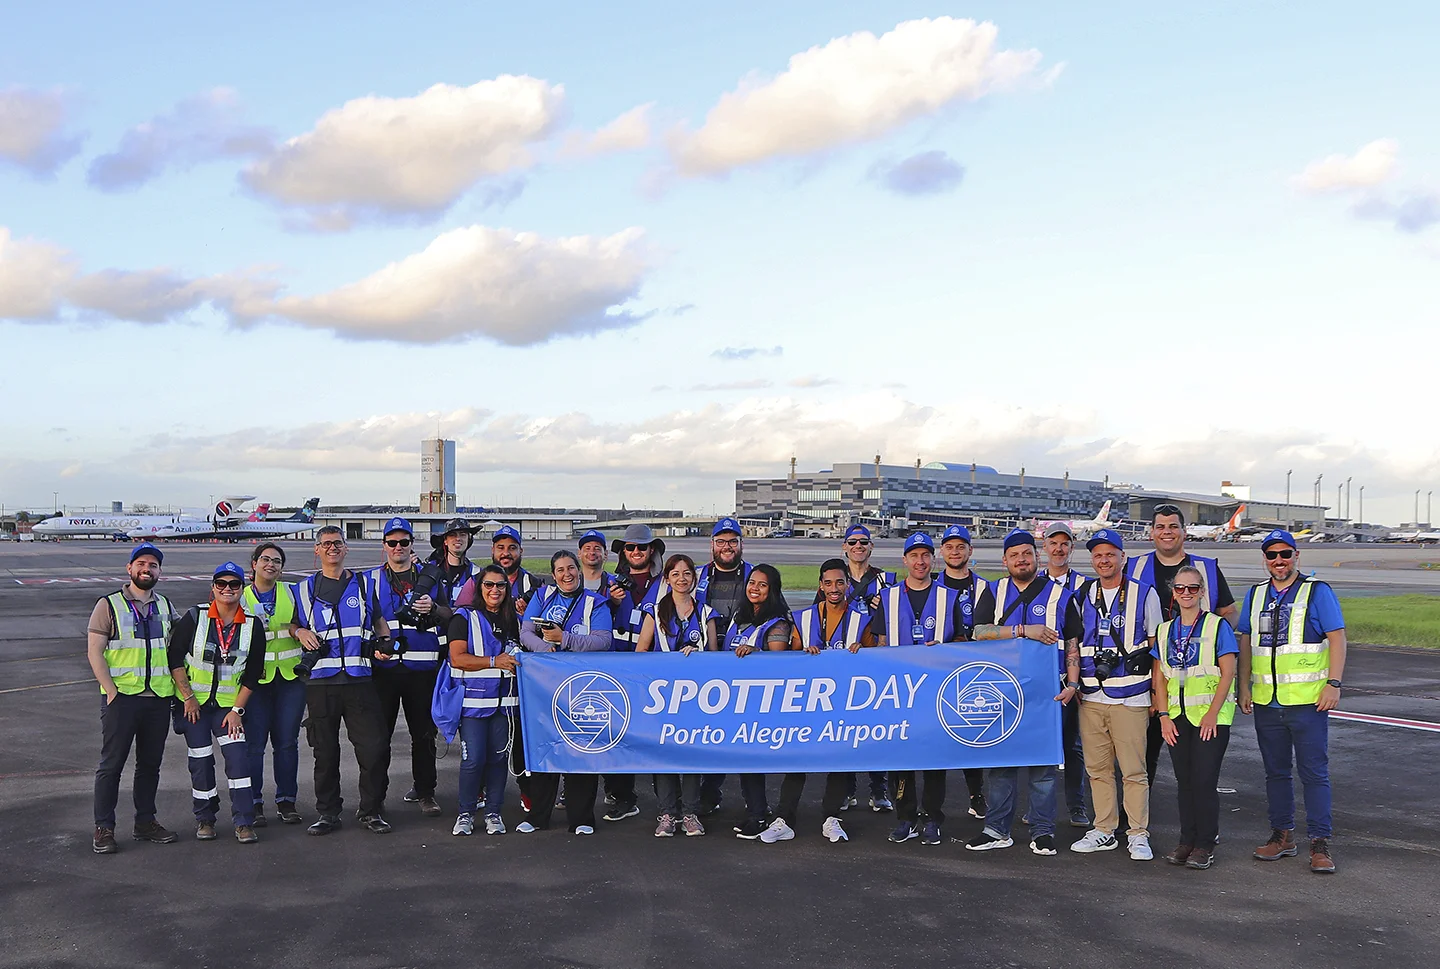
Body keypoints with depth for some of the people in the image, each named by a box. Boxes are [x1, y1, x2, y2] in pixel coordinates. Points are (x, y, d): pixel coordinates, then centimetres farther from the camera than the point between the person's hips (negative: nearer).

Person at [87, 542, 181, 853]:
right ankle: (103, 828, 6)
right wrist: (111, 691, -13)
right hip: (121, 697, -5)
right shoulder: (109, 605, -2)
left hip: (159, 698, 5)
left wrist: (178, 685, 7)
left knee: (150, 763, 11)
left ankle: (145, 822, 21)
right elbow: (94, 651, -6)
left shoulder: (165, 606, 13)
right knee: (111, 763, -1)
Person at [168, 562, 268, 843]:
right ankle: (204, 819, 18)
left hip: (229, 704, 1)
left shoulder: (253, 625, -5)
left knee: (238, 757, -9)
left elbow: (253, 673, 0)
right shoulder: (195, 617, -8)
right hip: (194, 702, -1)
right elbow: (174, 656, -4)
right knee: (201, 760, 1)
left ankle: (244, 822, -3)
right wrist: (188, 696, -9)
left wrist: (237, 709, -5)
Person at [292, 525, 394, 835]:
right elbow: (292, 624, 21)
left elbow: (379, 620, 21)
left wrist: (383, 643, 2)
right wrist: (301, 632, -1)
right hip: (321, 682, 0)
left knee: (373, 747, -5)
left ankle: (371, 811, 9)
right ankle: (328, 813, 17)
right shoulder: (306, 589, 12)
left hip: (359, 679, 0)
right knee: (325, 751, 5)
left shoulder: (363, 583, 13)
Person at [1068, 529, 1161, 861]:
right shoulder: (1082, 596, 11)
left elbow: (1156, 647, 5)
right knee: (1097, 769, 8)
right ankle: (1104, 831, 18)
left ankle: (1139, 834, 7)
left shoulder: (1144, 594, 1)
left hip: (1130, 697, -4)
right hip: (1090, 697, 4)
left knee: (1134, 770, -3)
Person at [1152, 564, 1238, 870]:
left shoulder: (1217, 626, -3)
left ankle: (1205, 845, 4)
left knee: (1204, 780, -6)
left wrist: (1212, 714, -13)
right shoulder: (1165, 630, 10)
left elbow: (1227, 674, -7)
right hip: (1177, 717, 4)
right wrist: (1164, 715, 0)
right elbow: (1159, 677, 10)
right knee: (1184, 781, 8)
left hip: (1211, 716, -4)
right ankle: (1187, 841, 17)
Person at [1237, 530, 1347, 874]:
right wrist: (1244, 685, 10)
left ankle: (1320, 843, 4)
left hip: (1308, 701, -5)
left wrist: (1333, 683, -13)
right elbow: (1246, 642, 16)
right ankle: (1282, 835, 21)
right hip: (1266, 702, 5)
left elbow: (1337, 637, -5)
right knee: (1276, 771, 11)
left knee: (1314, 773, -2)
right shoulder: (1255, 594, 13)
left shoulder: (1317, 591, -1)